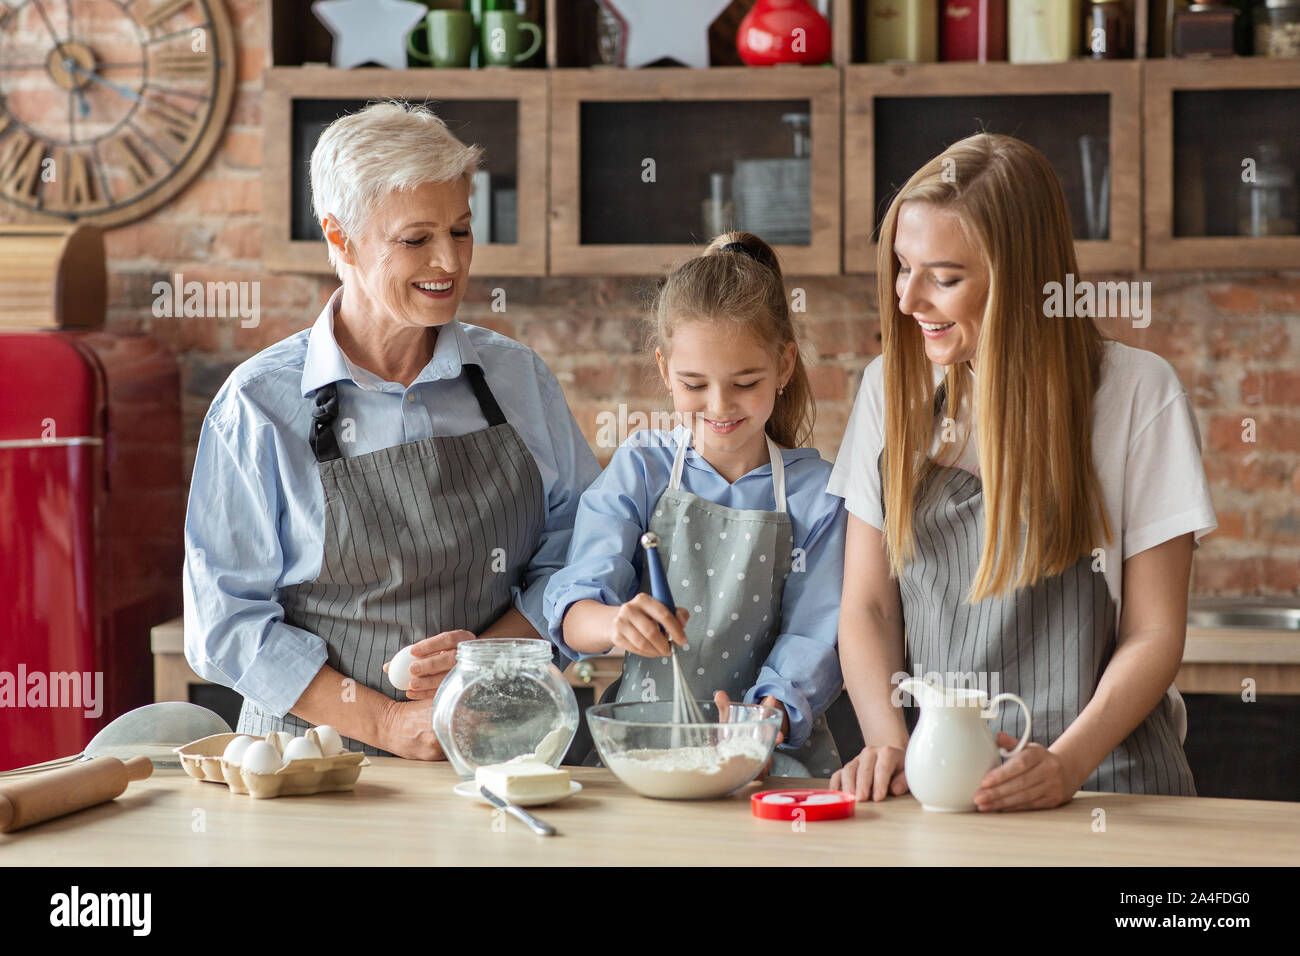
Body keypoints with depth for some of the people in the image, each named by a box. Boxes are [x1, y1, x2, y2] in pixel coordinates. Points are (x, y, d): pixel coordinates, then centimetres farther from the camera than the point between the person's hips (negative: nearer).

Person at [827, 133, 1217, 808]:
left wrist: (1067, 765, -16)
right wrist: (888, 741, -7)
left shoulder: (1137, 392, -1)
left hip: (1105, 771, -3)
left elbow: (1154, 633, -1)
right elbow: (867, 606, 10)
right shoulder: (893, 387, 10)